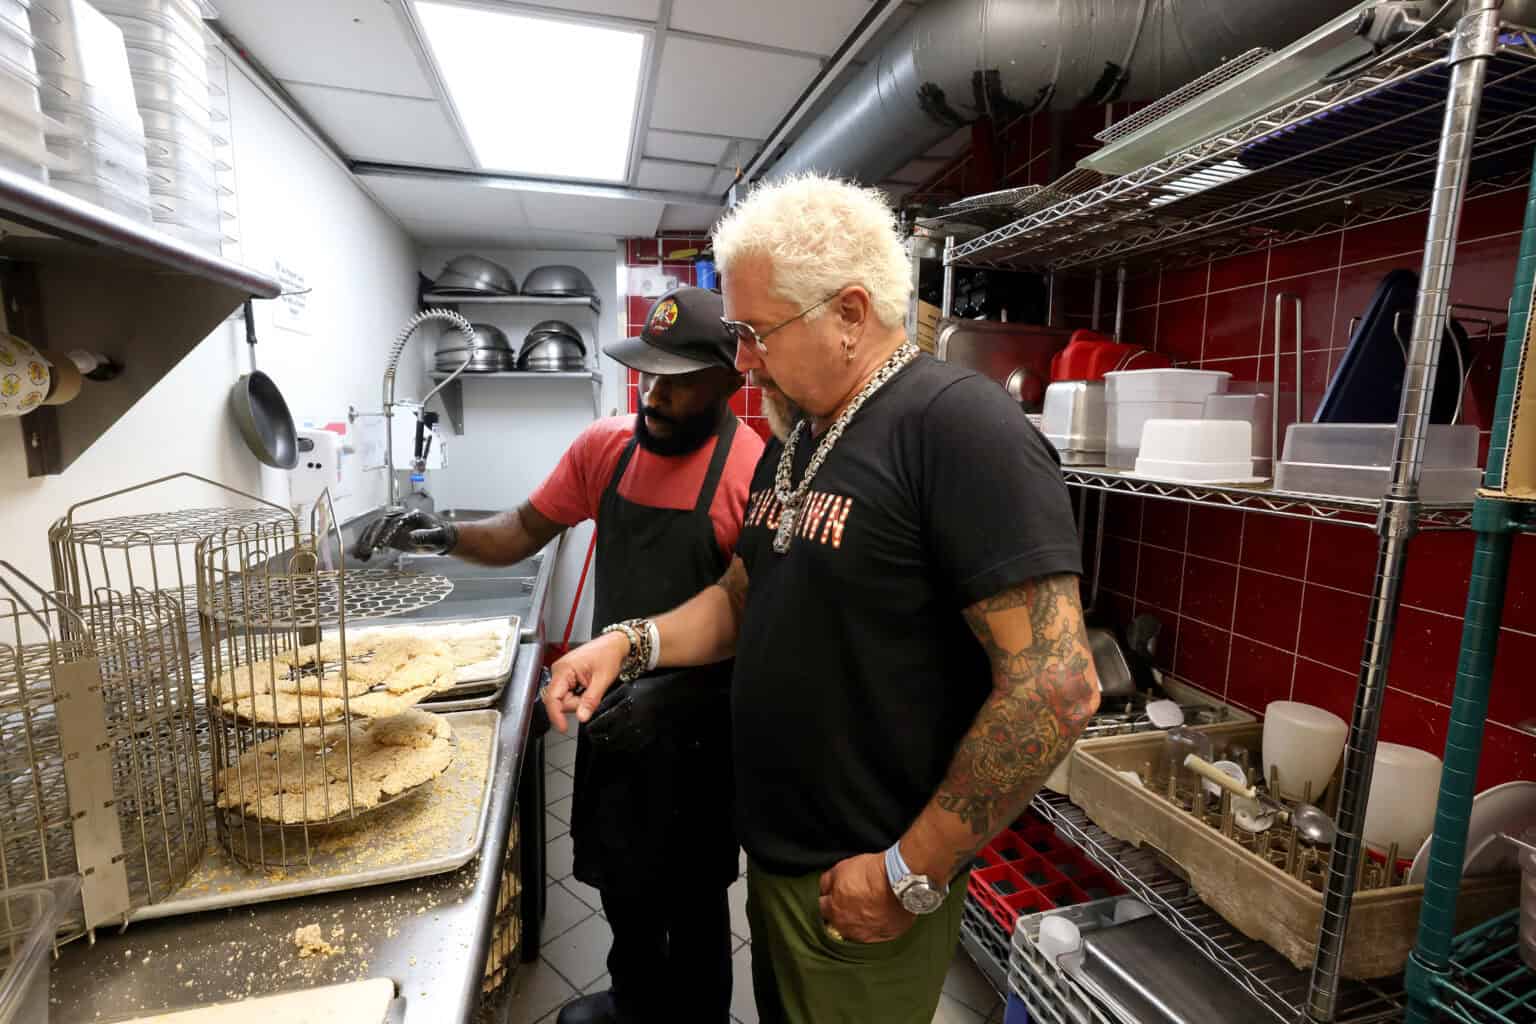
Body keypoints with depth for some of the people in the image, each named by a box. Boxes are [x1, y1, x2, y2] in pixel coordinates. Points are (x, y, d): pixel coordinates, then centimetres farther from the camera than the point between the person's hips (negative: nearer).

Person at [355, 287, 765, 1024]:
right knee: (619, 876, 25)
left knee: (692, 894, 17)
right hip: (613, 710, 6)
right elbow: (524, 532, 6)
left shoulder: (753, 473, -20)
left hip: (699, 728, -5)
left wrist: (679, 690, -26)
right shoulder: (604, 447, -2)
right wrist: (448, 536, -11)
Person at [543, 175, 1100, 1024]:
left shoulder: (957, 424, -23)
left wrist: (913, 875, -19)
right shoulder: (792, 446, 5)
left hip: (860, 889, -8)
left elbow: (1054, 686, -26)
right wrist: (631, 643, -5)